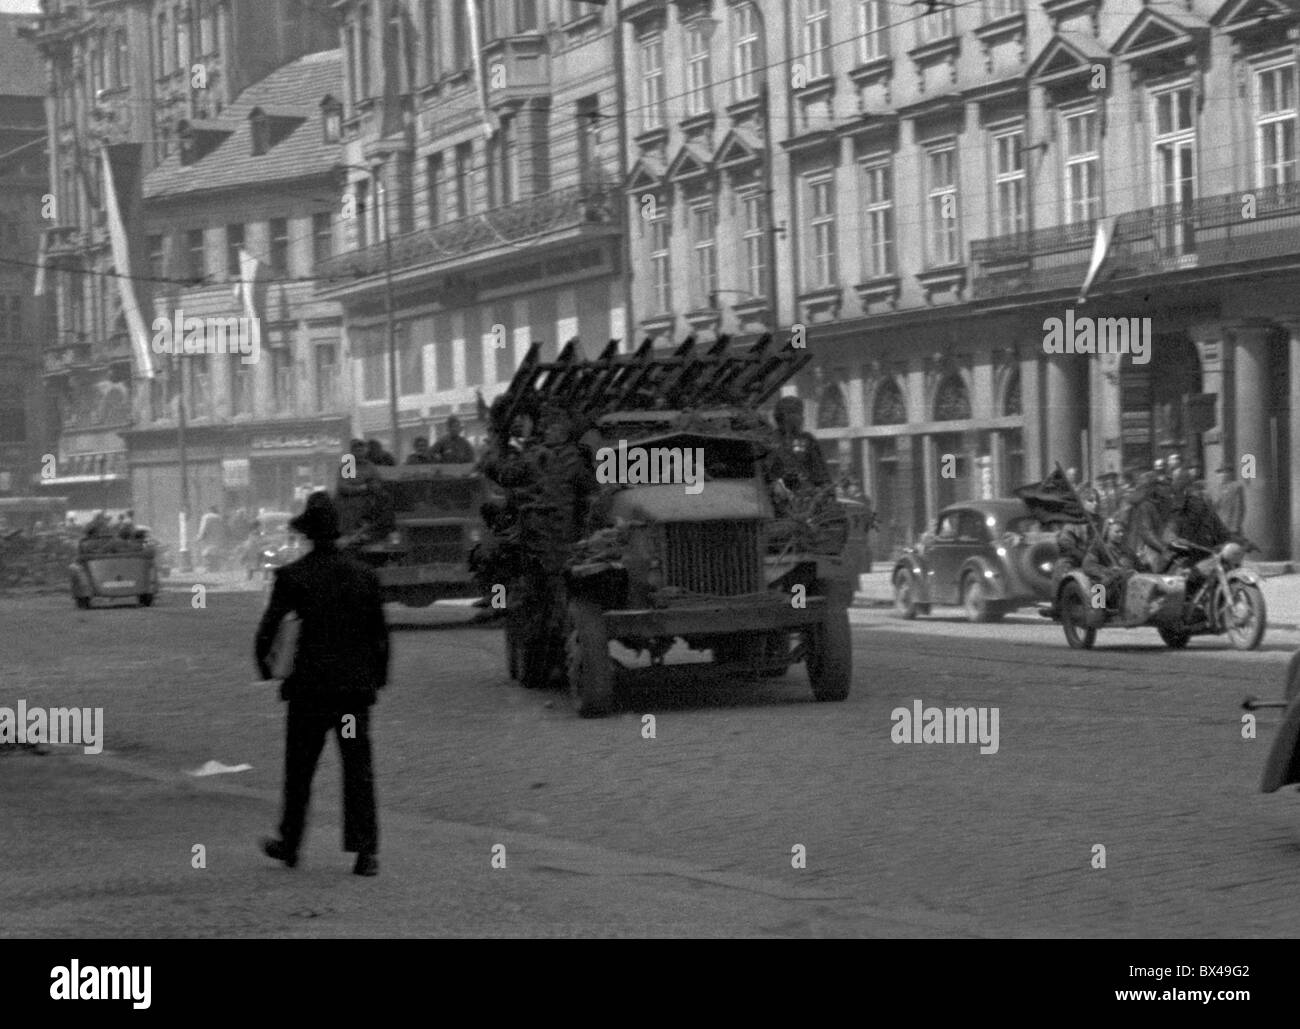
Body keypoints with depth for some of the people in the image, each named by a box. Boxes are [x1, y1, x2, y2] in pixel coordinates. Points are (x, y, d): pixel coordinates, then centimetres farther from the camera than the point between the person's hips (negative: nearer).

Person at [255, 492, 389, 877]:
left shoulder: (292, 576, -8)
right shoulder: (364, 575, 1)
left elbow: (268, 628, -8)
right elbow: (380, 633, 4)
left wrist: (264, 664, 10)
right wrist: (378, 678, 15)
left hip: (310, 687, -2)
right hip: (356, 686, 2)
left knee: (299, 770, 12)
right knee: (358, 769, 3)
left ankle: (290, 845, 23)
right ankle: (366, 851, -5)